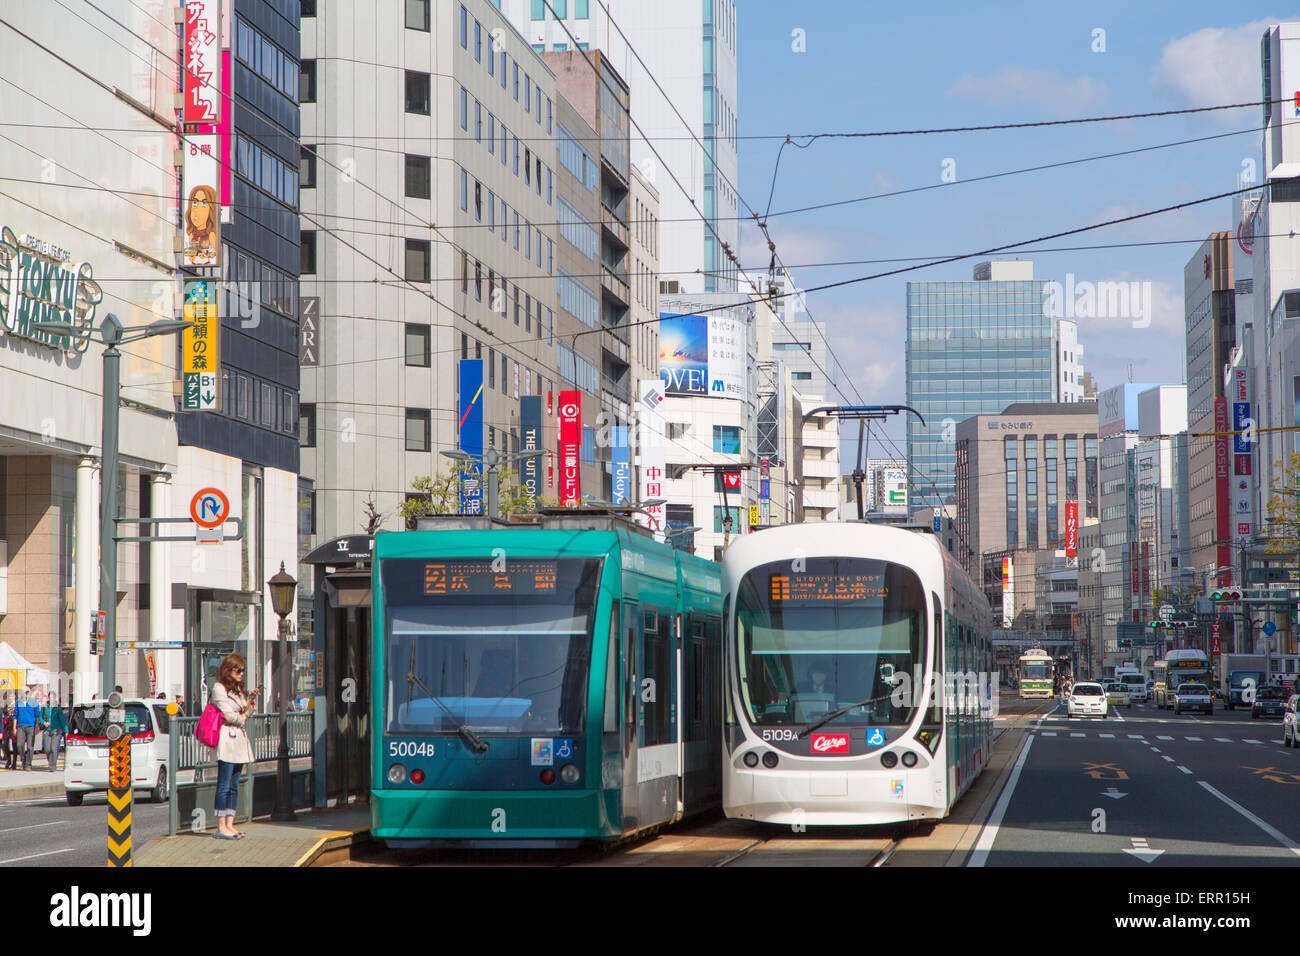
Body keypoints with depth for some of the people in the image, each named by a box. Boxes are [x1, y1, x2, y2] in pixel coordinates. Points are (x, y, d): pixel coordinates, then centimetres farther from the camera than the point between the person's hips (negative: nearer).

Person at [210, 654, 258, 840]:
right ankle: (221, 826, -6)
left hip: (239, 739, 9)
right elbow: (229, 715, -15)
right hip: (227, 739, -9)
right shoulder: (219, 688, -8)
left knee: (234, 786, 8)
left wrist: (252, 699, 4)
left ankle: (229, 824, 11)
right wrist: (242, 717, 3)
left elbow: (248, 712, 20)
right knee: (224, 785, -7)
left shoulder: (237, 689, 19)